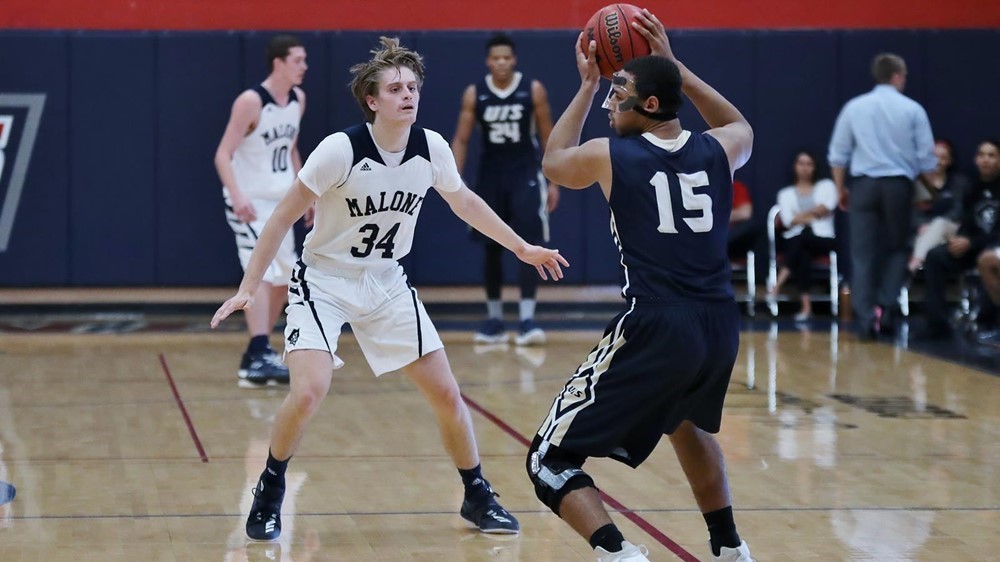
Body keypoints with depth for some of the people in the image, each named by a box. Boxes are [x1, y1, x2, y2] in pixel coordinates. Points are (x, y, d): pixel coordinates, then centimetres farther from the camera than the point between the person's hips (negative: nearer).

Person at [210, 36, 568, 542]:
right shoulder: (340, 150, -23)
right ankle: (268, 495, 0)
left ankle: (478, 499, 21)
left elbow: (464, 202, 12)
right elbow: (284, 216, -15)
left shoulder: (431, 148, -9)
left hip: (386, 286, 5)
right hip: (323, 282, -5)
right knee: (309, 391, -24)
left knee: (446, 394, 2)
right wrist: (248, 287, -19)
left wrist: (522, 248, 17)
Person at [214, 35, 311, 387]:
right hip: (249, 201, -9)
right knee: (262, 274, -20)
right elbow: (223, 154, -22)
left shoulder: (298, 99, 5)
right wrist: (237, 195, -34)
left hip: (279, 201, 9)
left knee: (284, 278, 13)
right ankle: (259, 359, -27)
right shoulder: (251, 102, -19)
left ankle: (257, 355, 25)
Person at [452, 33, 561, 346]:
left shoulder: (534, 90, -5)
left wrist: (554, 182, 0)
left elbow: (548, 137, 1)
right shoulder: (474, 94, -2)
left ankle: (527, 320, -12)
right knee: (491, 249, 7)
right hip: (490, 176, 2)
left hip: (525, 174, -2)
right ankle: (494, 320, 18)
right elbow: (461, 139, 2)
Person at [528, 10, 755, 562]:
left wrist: (585, 87, 32)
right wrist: (675, 67, 32)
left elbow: (553, 162, 23)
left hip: (655, 329, -6)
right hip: (720, 328, 6)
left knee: (550, 462, 0)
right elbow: (742, 127, 35)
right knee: (687, 423, 39)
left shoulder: (609, 156, -2)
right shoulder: (716, 150, 7)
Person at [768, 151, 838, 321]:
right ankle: (806, 306, -47)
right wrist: (813, 217, -7)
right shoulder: (786, 193, 19)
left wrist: (801, 216, -2)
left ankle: (779, 282, -41)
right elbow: (788, 221, 1)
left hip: (822, 238, -1)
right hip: (795, 240, 1)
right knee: (802, 254, -37)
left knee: (803, 237, -38)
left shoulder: (826, 186, 16)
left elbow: (825, 208, -5)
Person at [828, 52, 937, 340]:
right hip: (898, 185, -1)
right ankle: (887, 309, 1)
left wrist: (841, 189, 17)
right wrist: (930, 187, 18)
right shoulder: (912, 109, 1)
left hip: (863, 184, 1)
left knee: (862, 254, 2)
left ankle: (866, 319, -5)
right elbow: (926, 157, 2)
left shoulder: (854, 107, 6)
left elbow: (838, 154, 7)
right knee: (897, 248, 14)